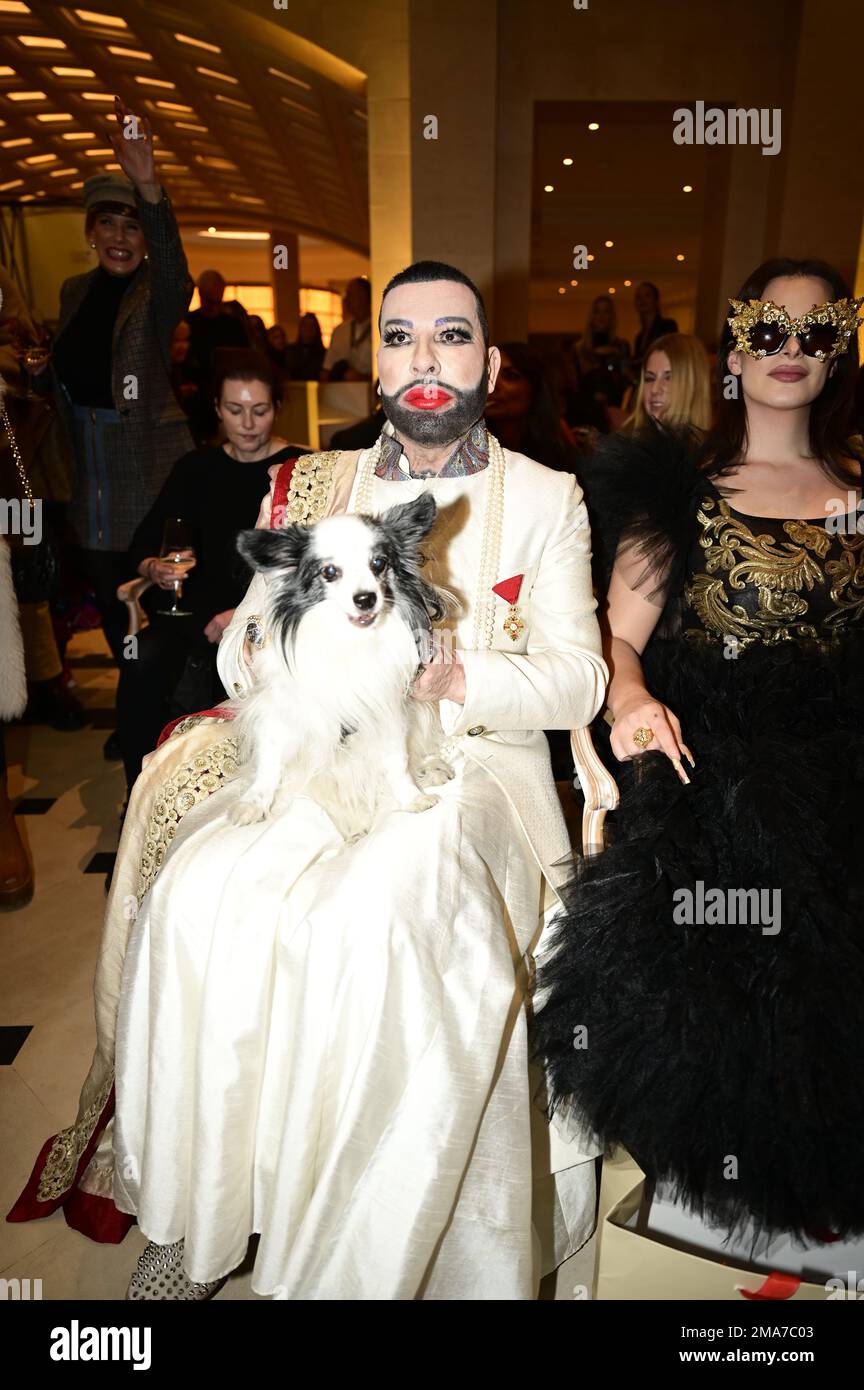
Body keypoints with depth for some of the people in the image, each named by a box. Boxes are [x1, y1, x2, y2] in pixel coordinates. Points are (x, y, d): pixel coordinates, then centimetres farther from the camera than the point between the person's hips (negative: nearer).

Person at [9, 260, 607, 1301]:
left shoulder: (546, 499, 8)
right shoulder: (310, 485, 15)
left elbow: (576, 678, -2)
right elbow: (239, 654, 10)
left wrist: (456, 676, -20)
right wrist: (267, 646, -15)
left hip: (475, 761, -2)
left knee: (385, 913, -32)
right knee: (200, 892, -24)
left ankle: (356, 1263, -11)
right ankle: (199, 1215, -2)